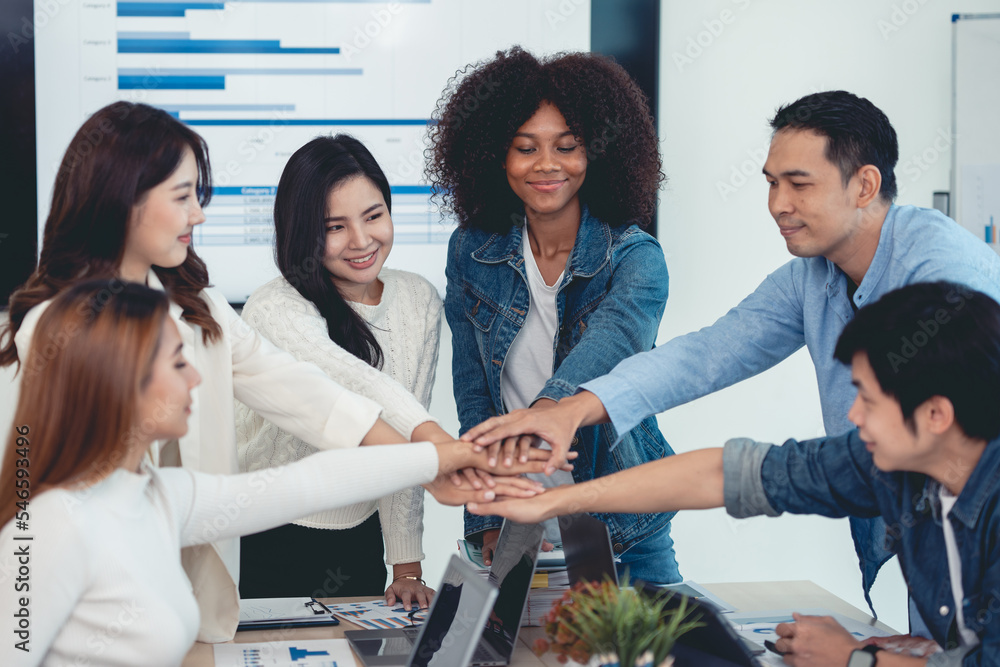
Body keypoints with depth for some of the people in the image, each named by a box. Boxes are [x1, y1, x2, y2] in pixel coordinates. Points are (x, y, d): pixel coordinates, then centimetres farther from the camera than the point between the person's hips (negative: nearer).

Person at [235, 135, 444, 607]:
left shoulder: (419, 301, -1)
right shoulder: (275, 311, -21)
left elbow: (405, 439, 2)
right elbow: (356, 384, -41)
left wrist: (407, 568, -3)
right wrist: (441, 445, -57)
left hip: (361, 547, 5)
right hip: (266, 549, -5)